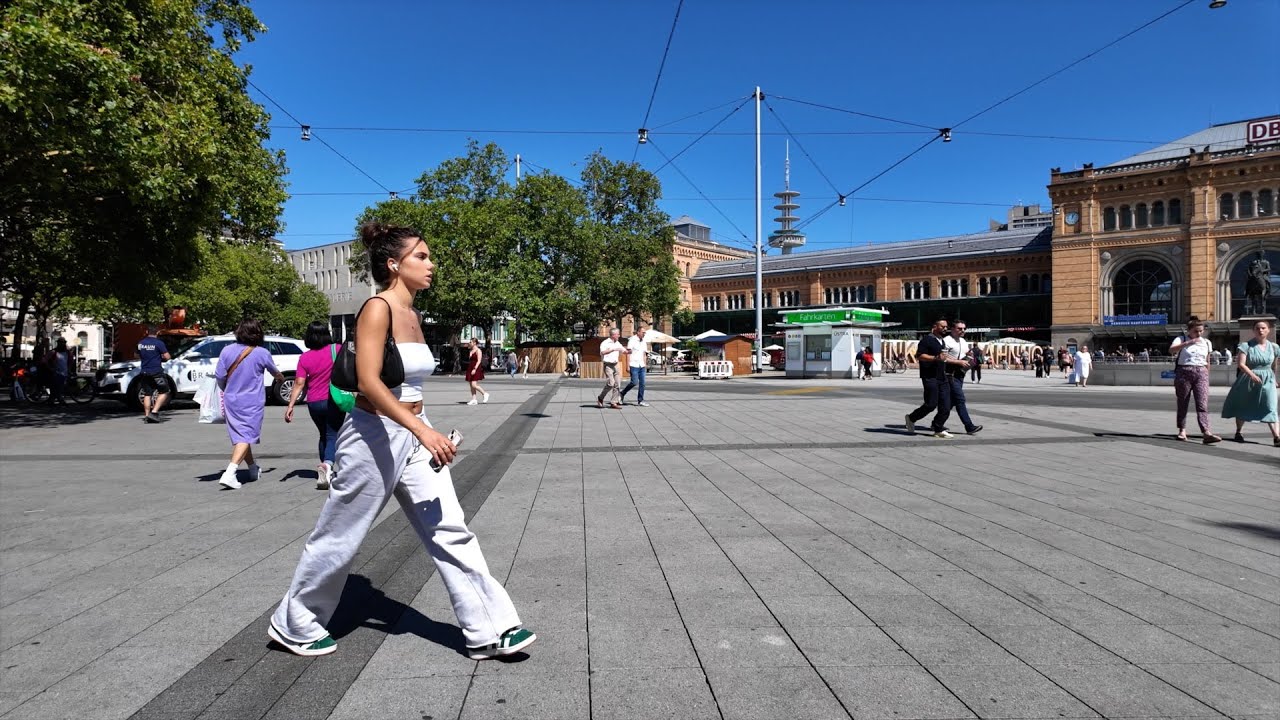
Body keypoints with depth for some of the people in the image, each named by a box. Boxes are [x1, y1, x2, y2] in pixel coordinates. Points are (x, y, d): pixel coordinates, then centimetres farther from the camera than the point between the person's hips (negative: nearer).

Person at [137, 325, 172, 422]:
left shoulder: (140, 343, 6)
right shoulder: (159, 343, -11)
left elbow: (138, 356, 19)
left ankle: (146, 416, 9)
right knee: (164, 392, 5)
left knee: (147, 394, 11)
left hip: (144, 373, 5)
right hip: (156, 372, -5)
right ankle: (154, 411, -7)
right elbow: (167, 356, -11)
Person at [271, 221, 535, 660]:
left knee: (451, 532, 3)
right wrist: (424, 431, -33)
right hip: (374, 436, -8)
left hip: (413, 435, 8)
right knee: (339, 540, 9)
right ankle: (294, 626, 32)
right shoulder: (377, 309, -16)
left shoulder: (412, 315, 10)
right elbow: (369, 382, -27)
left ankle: (489, 632, 8)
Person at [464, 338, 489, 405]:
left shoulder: (478, 350, -8)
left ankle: (485, 394, 1)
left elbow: (479, 361, -16)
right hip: (470, 368, 9)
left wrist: (474, 369, -24)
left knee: (474, 385, -15)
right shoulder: (470, 351, 16)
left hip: (476, 369, -9)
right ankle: (473, 399, 7)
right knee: (471, 385, 4)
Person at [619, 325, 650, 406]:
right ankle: (622, 394, 10)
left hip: (641, 366, 7)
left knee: (642, 383, 2)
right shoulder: (632, 340, -7)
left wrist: (645, 365, 15)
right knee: (634, 382, -10)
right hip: (634, 365, -7)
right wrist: (627, 366, -14)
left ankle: (640, 400, 7)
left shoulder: (643, 341, 13)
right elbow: (628, 353, -10)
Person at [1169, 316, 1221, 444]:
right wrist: (1188, 343, -33)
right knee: (1182, 403, 6)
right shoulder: (1181, 339, -1)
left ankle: (1206, 433, -19)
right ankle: (1182, 430, 18)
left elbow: (1207, 362, 20)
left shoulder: (1207, 342, 13)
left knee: (1202, 404, -9)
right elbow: (1171, 350, -22)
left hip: (1201, 373, 2)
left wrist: (1206, 376, 21)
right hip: (1184, 372, -2)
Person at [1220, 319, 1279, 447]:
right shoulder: (1246, 346, -7)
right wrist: (1252, 375, -28)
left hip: (1267, 381, 1)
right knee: (1242, 406, 11)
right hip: (1247, 380, -1)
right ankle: (1239, 432, 27)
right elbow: (1241, 364, -16)